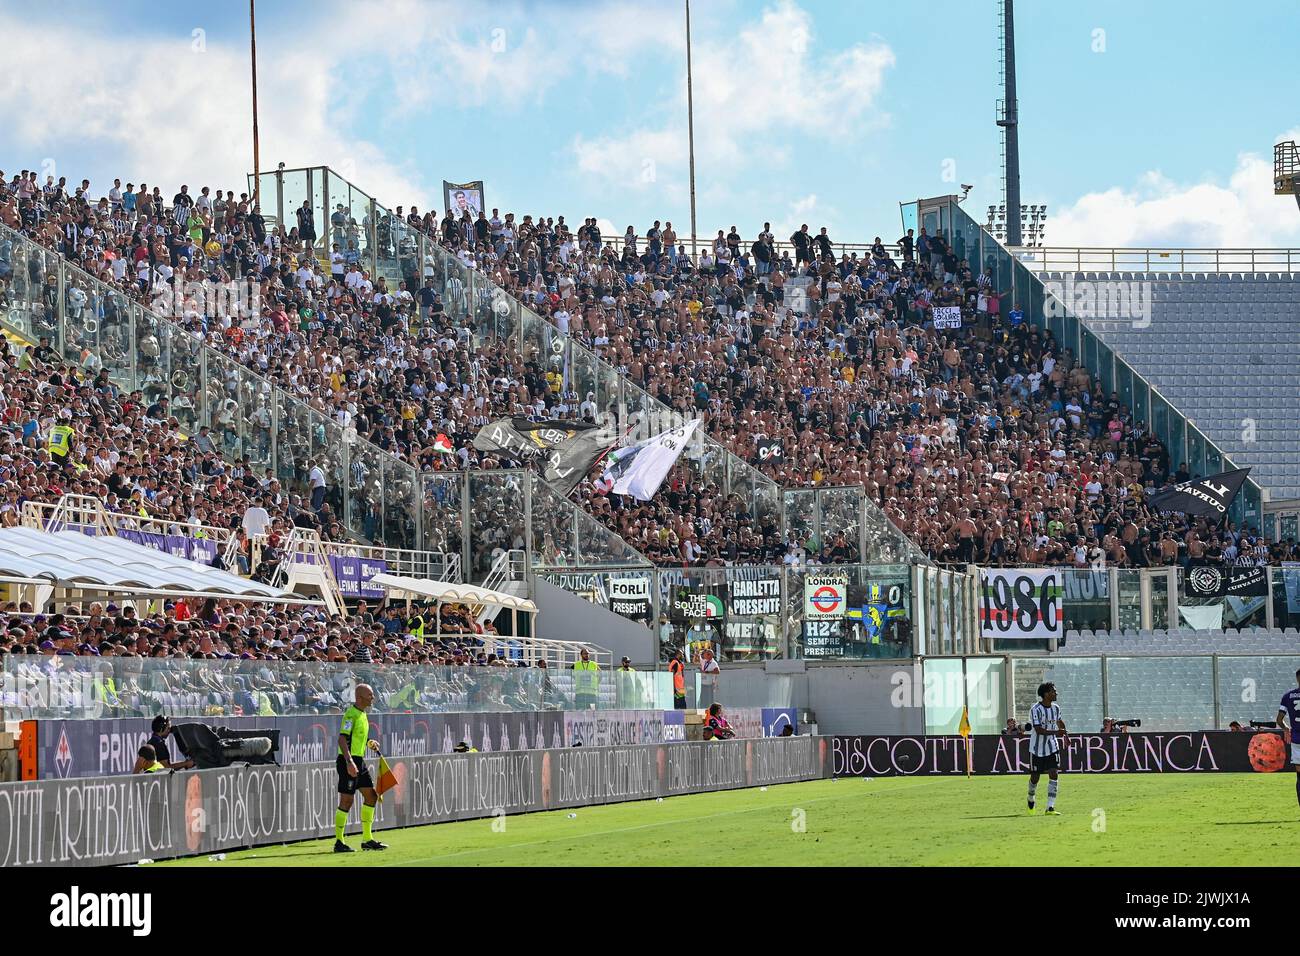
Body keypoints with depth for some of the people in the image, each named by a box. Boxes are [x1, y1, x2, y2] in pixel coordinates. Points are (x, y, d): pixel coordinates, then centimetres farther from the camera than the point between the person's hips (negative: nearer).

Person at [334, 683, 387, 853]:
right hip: (349, 762, -10)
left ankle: (367, 839, 16)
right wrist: (349, 762, -31)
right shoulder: (351, 714, -15)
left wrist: (369, 743, 10)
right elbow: (342, 738, -24)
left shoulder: (362, 714, 15)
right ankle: (339, 842, 1)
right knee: (346, 801, -6)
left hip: (359, 761, 10)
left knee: (371, 796, 10)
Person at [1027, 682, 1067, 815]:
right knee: (1035, 778, 7)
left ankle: (1050, 807, -12)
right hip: (1037, 749, -4)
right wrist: (1056, 732, -36)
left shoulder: (1056, 708, 2)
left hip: (1052, 748, 4)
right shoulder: (1035, 709, -18)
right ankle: (1031, 799, 37)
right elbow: (1038, 730, -26)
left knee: (1053, 775, -11)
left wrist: (1065, 735, 31)